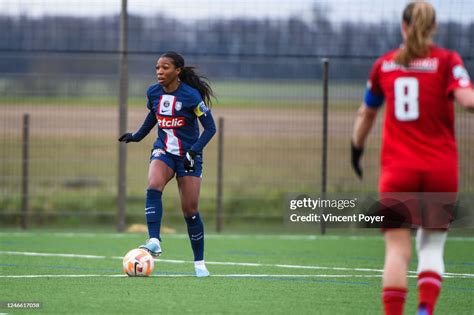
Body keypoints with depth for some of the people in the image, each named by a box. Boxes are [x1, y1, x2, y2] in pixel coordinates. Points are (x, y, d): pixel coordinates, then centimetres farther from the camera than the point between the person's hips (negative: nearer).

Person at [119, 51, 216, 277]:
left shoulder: (191, 96, -15)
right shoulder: (153, 93, -1)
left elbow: (210, 128, -12)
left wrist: (194, 151, -23)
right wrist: (137, 136, 22)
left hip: (188, 157, -3)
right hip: (163, 151, 3)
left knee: (190, 210, -2)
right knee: (153, 187, -29)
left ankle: (199, 262, 14)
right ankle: (154, 242, -37)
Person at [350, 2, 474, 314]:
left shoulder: (384, 64, 10)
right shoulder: (446, 60, 0)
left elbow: (366, 113, 22)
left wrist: (357, 149, 36)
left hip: (397, 170, 1)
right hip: (441, 169, -1)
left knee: (398, 251, -1)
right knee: (432, 246, 12)